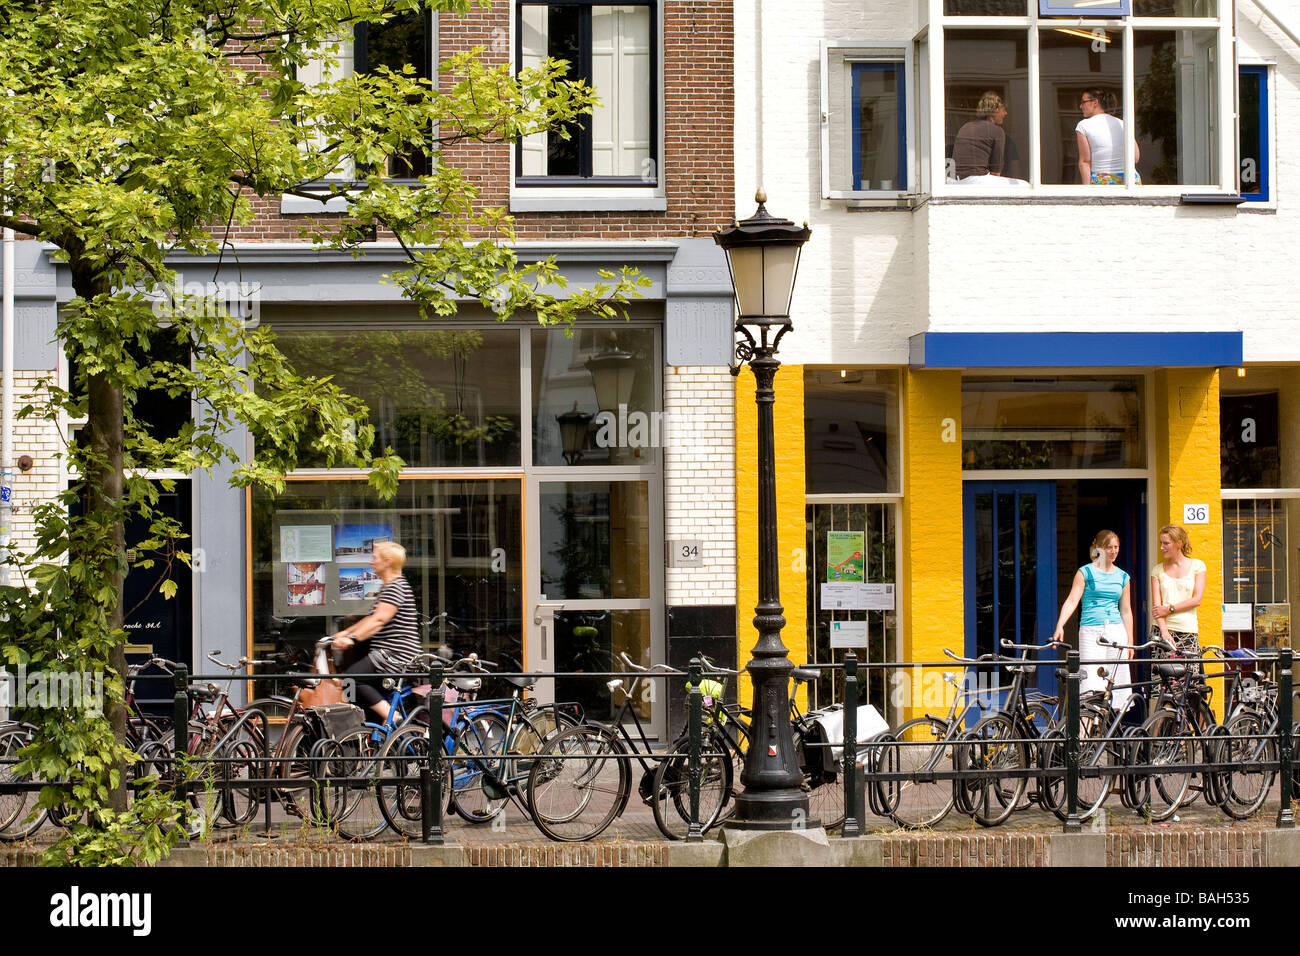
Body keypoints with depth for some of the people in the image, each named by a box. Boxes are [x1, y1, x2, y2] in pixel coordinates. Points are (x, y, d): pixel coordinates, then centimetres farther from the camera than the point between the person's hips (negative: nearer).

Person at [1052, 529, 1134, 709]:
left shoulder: (1122, 577, 14)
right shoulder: (1086, 572, 2)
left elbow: (1126, 611, 17)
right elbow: (1072, 600, -8)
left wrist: (1130, 641, 12)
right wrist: (1060, 626, -22)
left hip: (1117, 632, 4)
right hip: (1090, 632, -4)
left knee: (1117, 682, 2)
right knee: (1091, 682, -12)